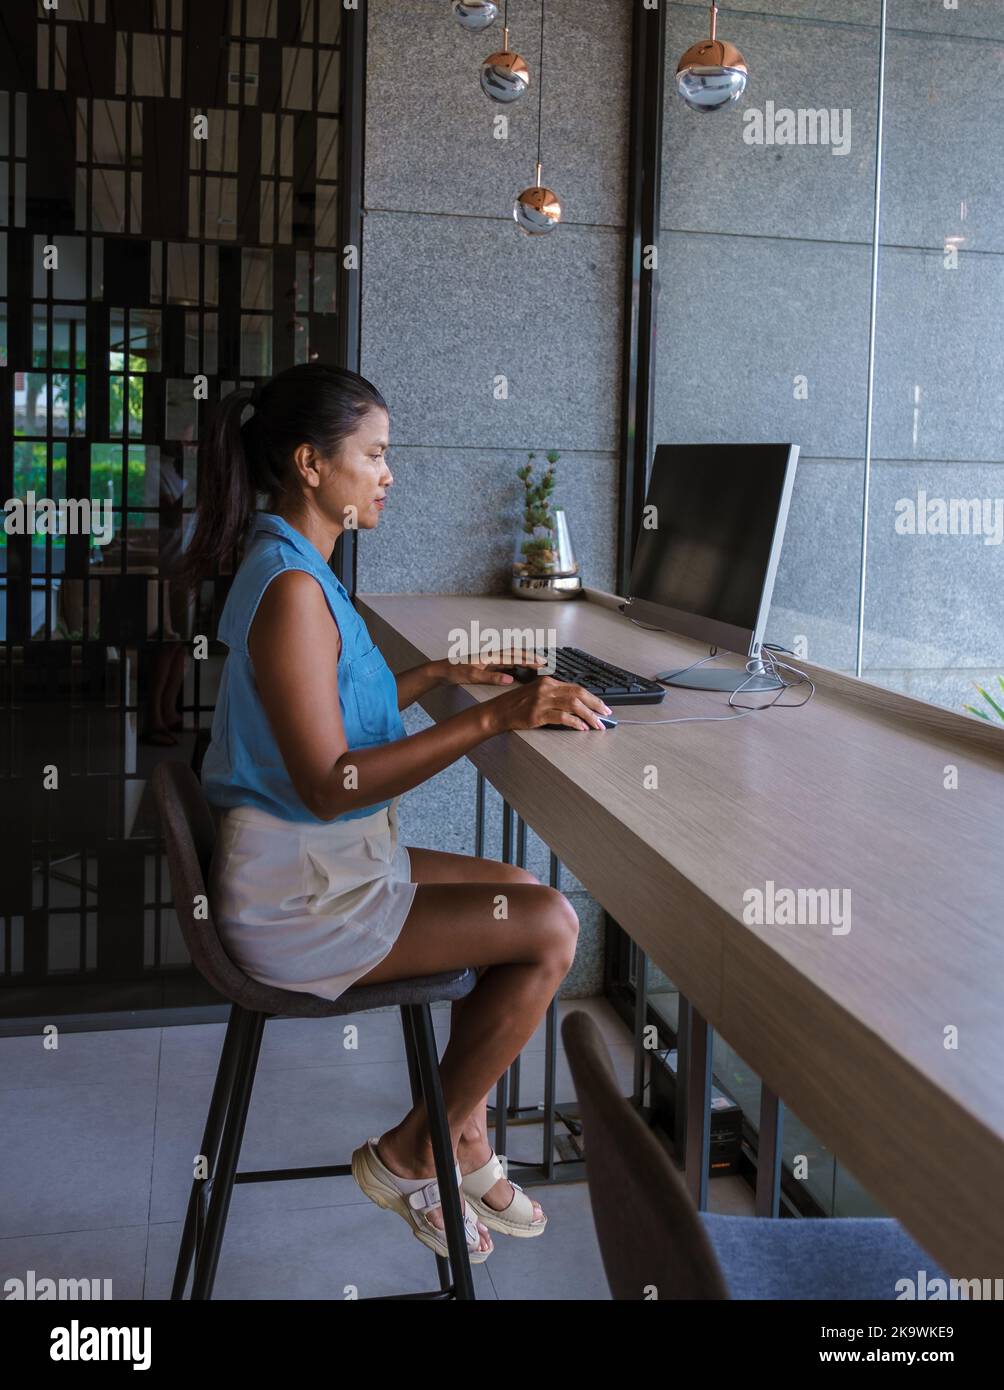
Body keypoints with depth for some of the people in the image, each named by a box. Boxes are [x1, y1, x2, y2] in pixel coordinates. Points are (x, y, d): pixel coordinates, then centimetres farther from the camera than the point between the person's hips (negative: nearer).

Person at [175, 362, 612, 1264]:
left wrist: (443, 674, 11)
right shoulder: (291, 589, -23)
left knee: (521, 890, 15)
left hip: (328, 864, 10)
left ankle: (465, 1137, 22)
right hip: (298, 896, -10)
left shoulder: (291, 568, 9)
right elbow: (328, 783, -28)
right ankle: (411, 1156, 9)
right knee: (549, 928, -9)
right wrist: (490, 719, -30)